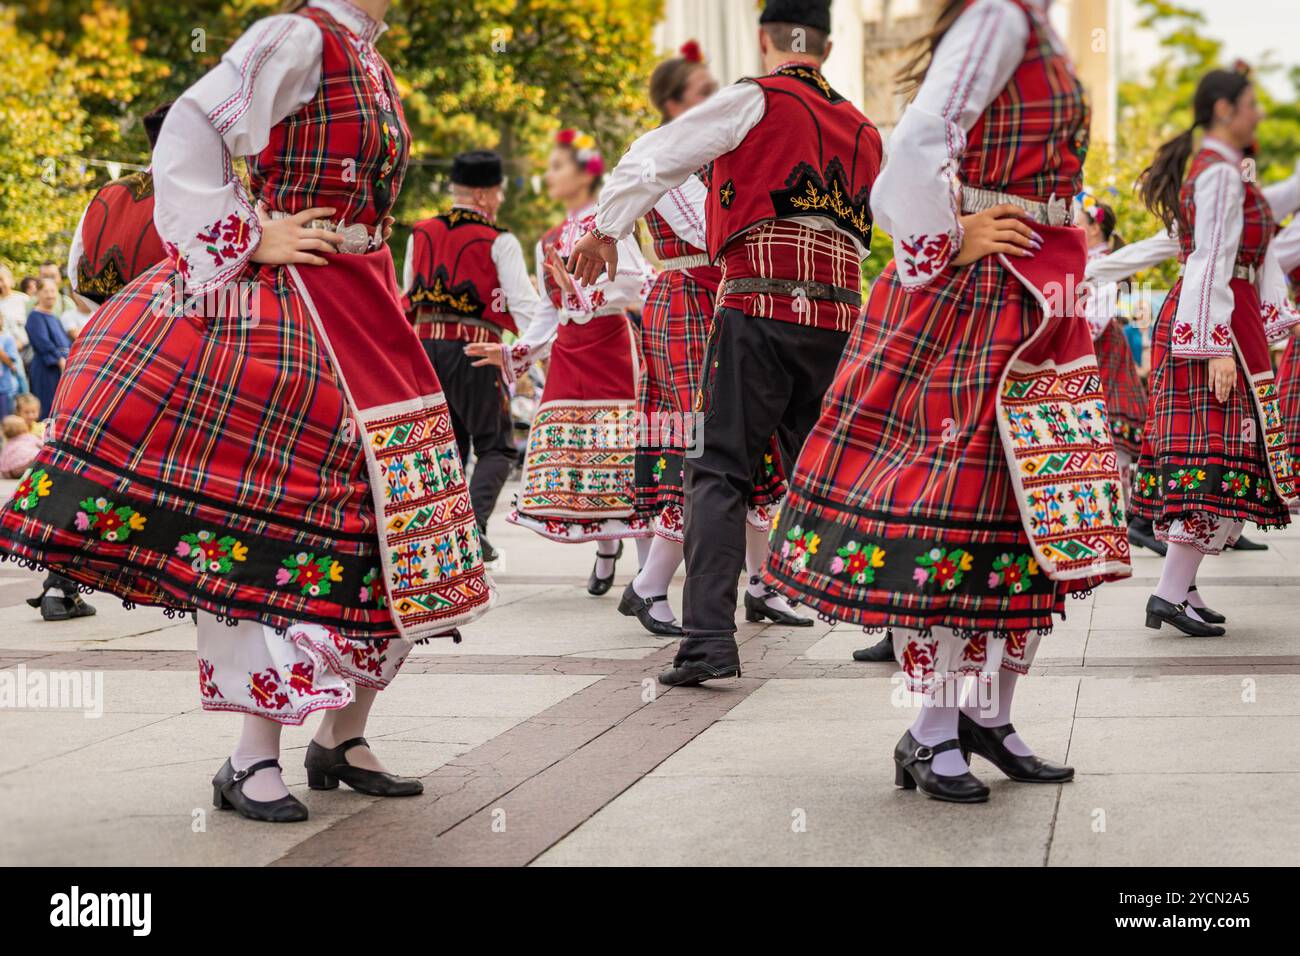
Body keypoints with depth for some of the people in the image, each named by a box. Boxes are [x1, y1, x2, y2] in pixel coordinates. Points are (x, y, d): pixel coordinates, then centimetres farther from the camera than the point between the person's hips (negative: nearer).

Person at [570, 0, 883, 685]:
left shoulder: (755, 101, 1)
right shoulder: (863, 131, 18)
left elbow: (657, 156, 0)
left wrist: (606, 229, 13)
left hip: (758, 308, -5)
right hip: (838, 317, 5)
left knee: (722, 471, -5)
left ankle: (709, 639, -16)